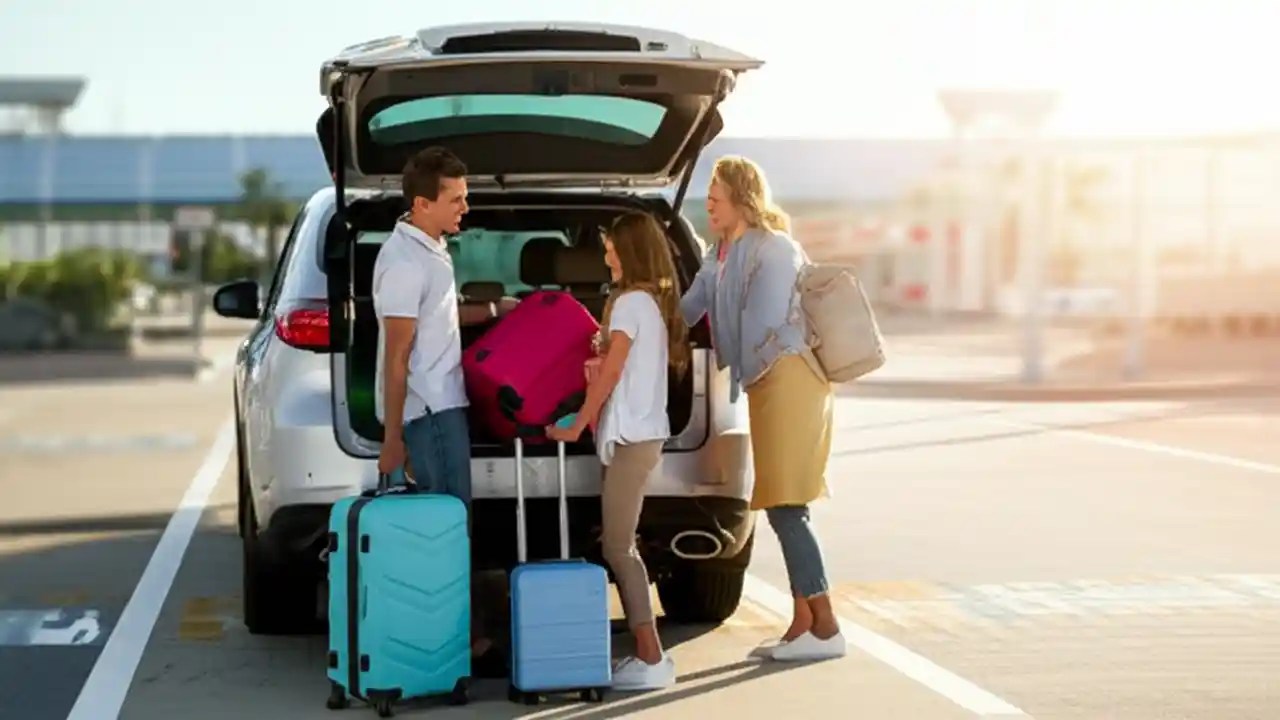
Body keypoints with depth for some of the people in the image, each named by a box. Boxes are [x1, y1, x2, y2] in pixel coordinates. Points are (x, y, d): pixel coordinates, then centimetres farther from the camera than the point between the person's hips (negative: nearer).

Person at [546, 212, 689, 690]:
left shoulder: (629, 302, -12)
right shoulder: (656, 301, 16)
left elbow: (609, 373, -11)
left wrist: (576, 426, -4)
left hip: (631, 436, -9)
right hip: (641, 432, 9)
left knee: (617, 548, -8)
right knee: (621, 545, 10)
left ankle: (652, 659, -10)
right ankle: (647, 653, 9)